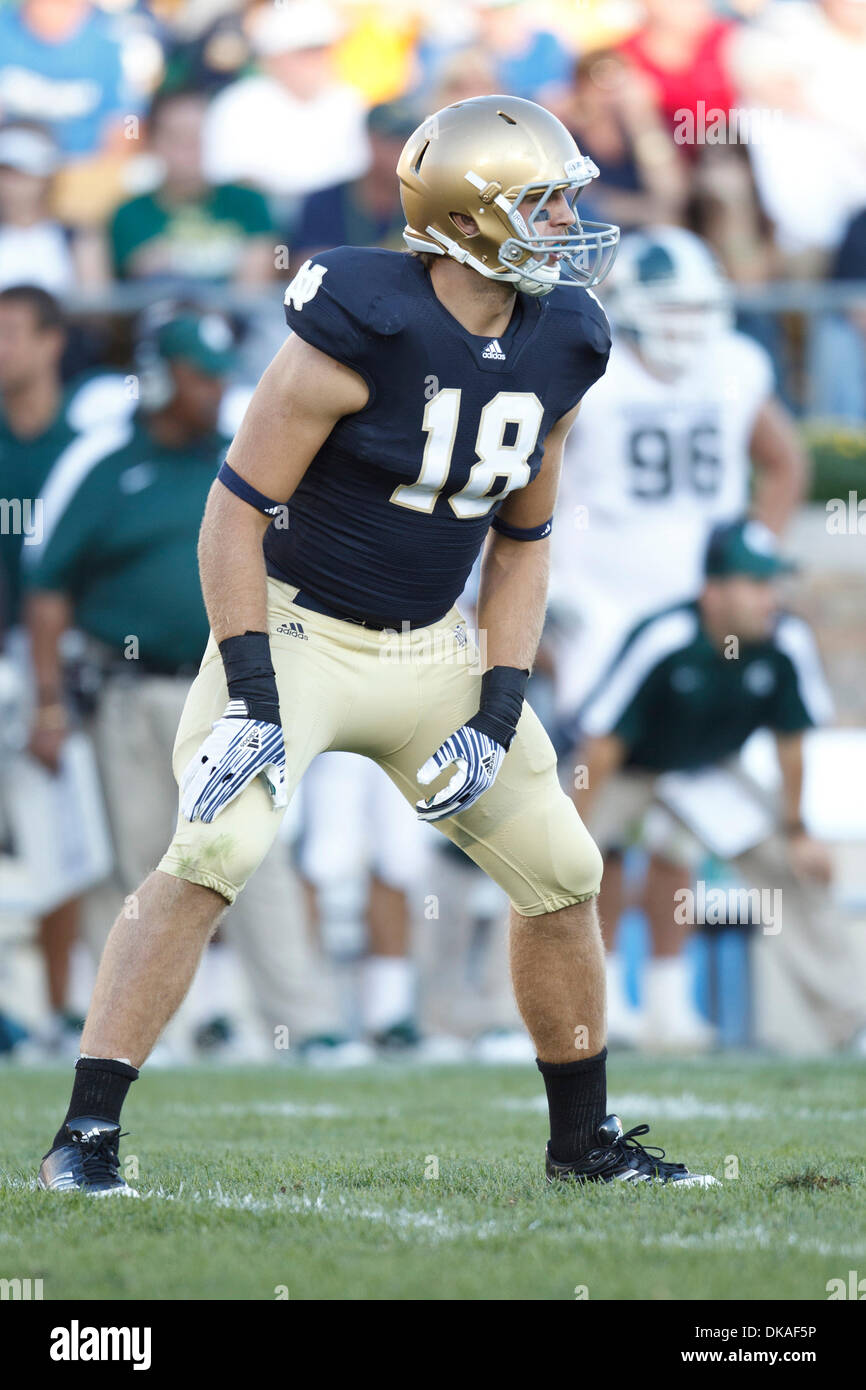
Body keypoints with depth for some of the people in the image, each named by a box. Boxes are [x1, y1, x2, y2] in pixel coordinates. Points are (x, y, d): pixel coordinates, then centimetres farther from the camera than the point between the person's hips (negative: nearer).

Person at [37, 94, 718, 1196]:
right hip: (294, 631, -7)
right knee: (212, 853, -25)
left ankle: (584, 1143, 26)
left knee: (561, 872, 8)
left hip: (430, 650, 7)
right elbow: (236, 510, -18)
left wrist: (497, 714, 0)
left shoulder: (556, 350, -1)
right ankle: (85, 1135, -20)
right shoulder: (362, 333, -22)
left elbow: (521, 542, 9)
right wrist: (252, 697, -22)